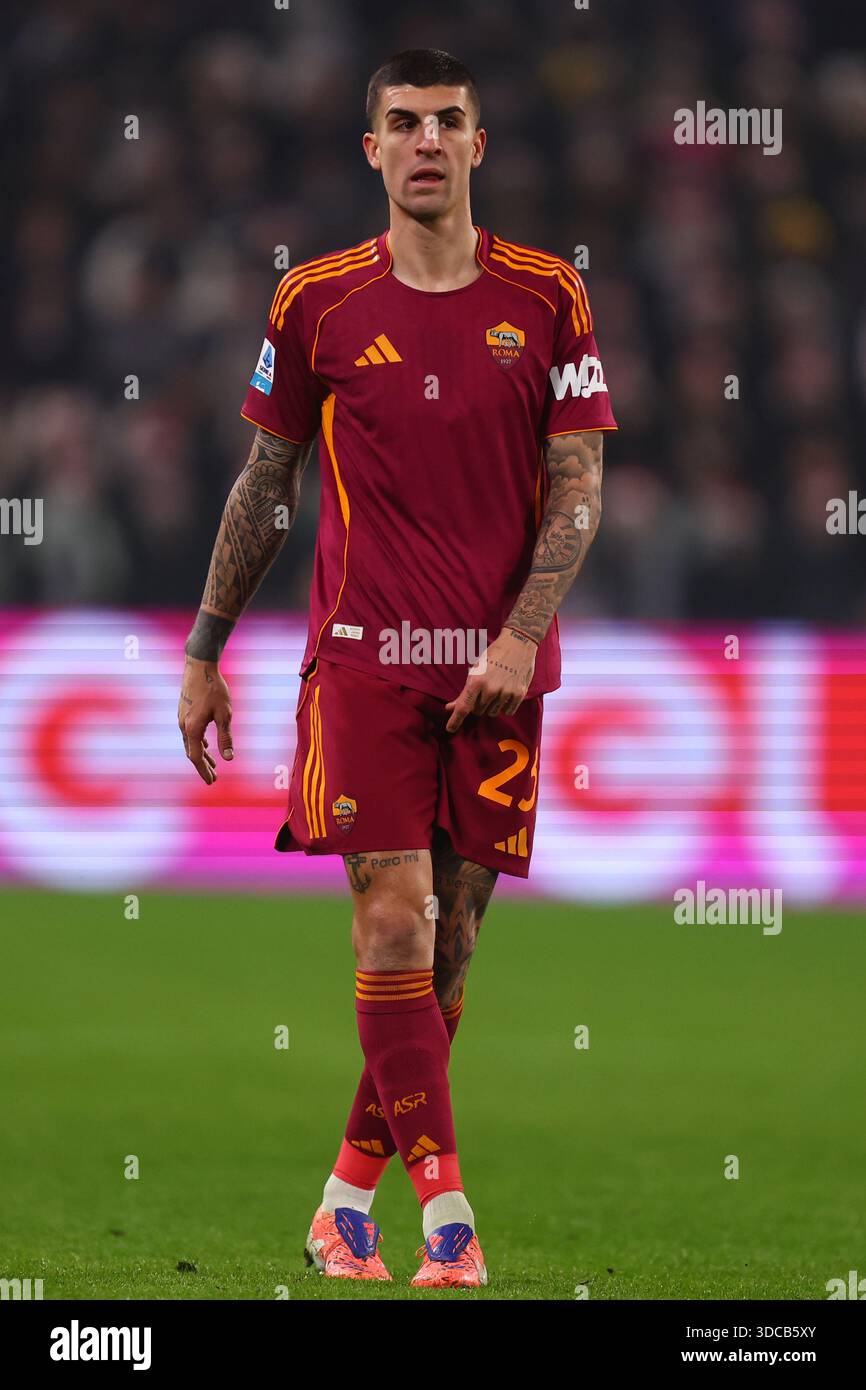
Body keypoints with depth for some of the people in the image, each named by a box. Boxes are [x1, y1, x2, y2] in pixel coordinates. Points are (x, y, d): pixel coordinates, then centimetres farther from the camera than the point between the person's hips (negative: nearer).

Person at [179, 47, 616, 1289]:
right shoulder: (319, 304, 3)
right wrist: (204, 652, 12)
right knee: (394, 921, -13)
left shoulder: (546, 299, 3)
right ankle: (446, 1212, -15)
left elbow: (578, 488, 2)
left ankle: (350, 1198, 16)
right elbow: (265, 485, 12)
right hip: (363, 659, -1)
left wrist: (519, 636, -12)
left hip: (497, 672, 1)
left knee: (448, 941, 4)